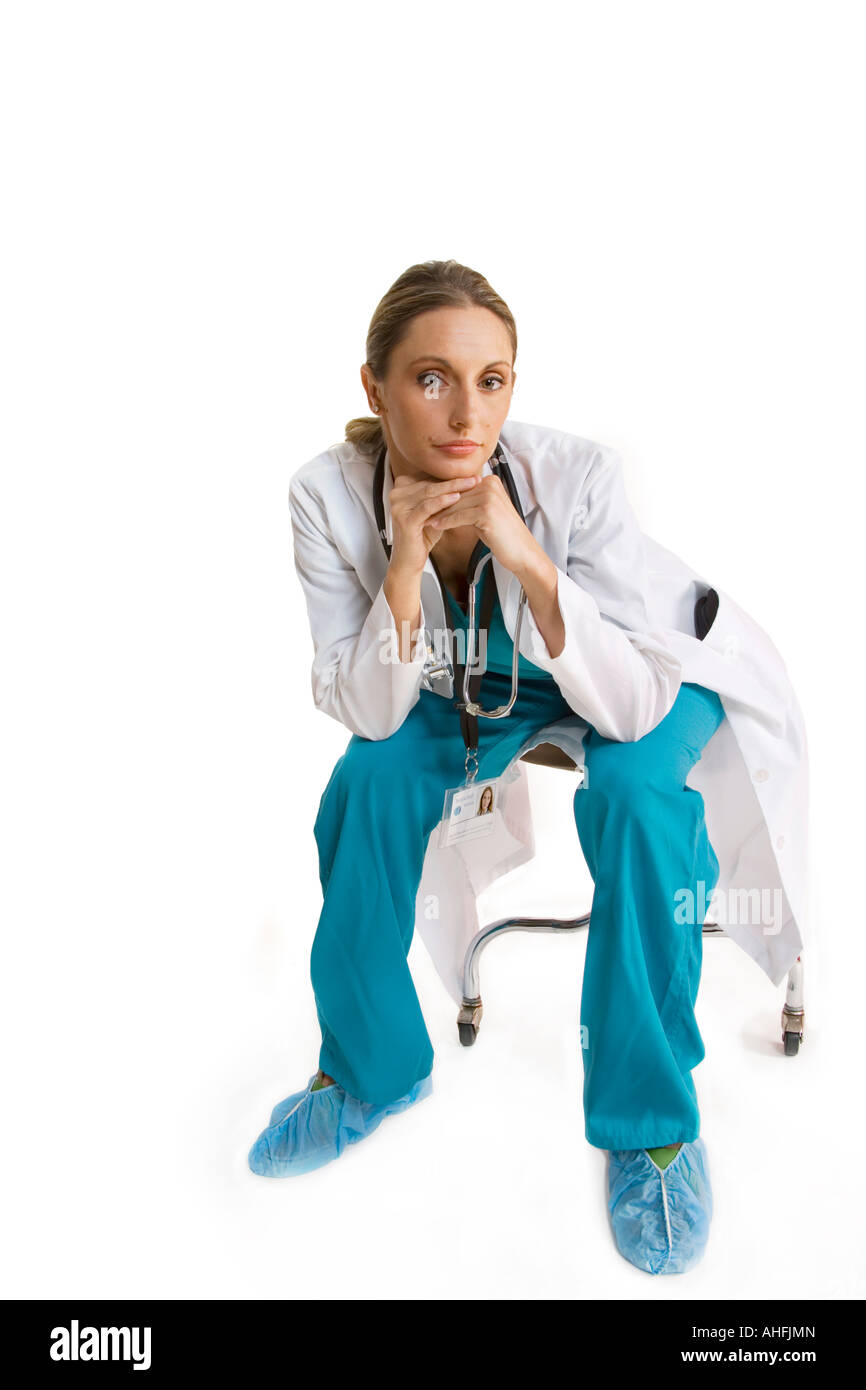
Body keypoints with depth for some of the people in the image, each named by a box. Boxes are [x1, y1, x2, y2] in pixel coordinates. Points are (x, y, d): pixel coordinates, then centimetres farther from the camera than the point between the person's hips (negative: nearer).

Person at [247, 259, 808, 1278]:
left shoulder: (577, 478, -32)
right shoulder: (330, 494, -24)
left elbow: (634, 711, -34)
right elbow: (370, 715, -24)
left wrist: (526, 557, -44)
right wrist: (406, 560, -38)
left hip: (644, 680, -2)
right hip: (485, 681, 3)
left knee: (632, 790, -32)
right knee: (370, 774, -20)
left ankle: (653, 1120, -10)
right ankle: (371, 1070, 4)